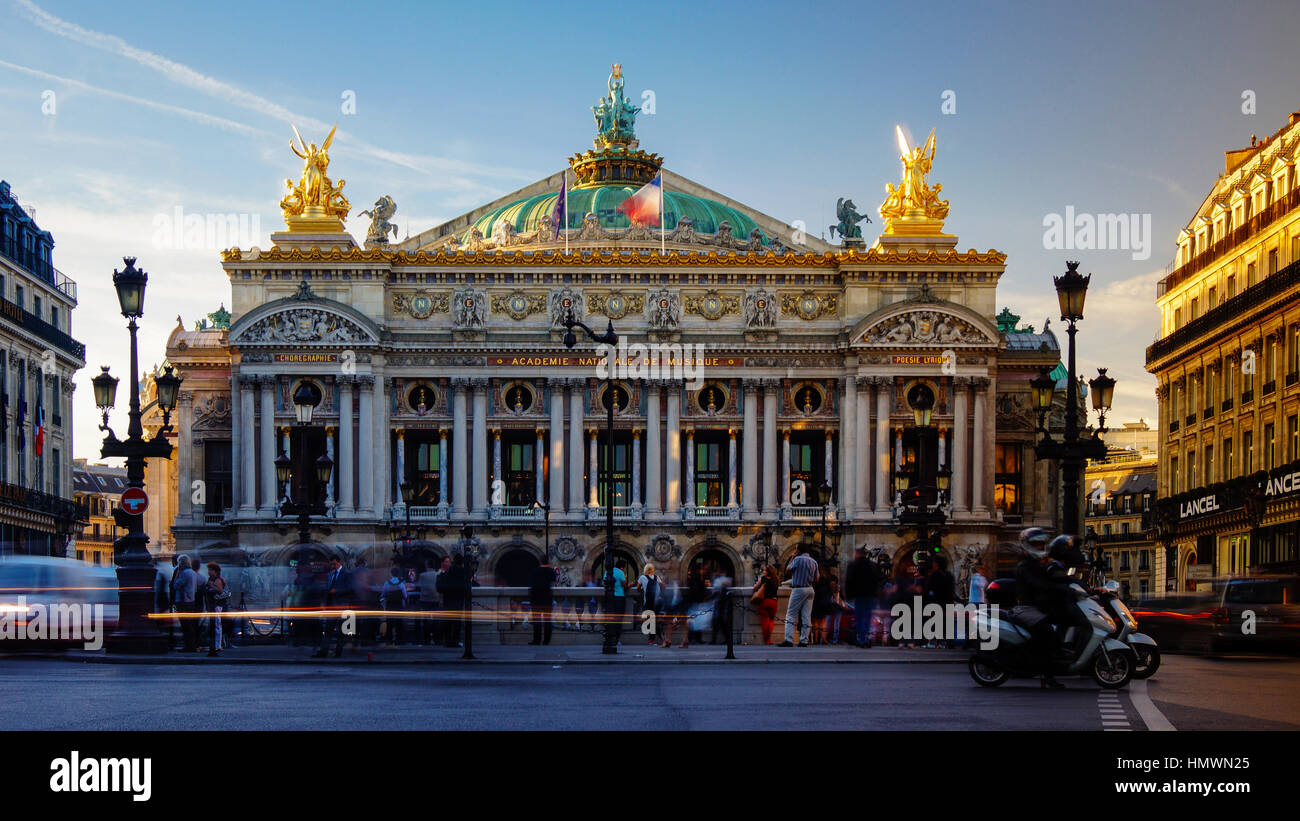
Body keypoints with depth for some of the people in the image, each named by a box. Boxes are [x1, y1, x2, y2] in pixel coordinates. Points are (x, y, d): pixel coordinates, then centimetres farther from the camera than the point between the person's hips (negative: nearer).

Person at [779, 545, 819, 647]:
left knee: (791, 615, -3)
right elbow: (816, 578, 12)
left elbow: (787, 571, 0)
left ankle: (789, 640, -12)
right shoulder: (814, 561, 9)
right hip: (810, 589, 6)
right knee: (806, 616, 6)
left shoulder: (798, 559, -9)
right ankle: (804, 640, 3)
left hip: (798, 589, -6)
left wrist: (791, 559, 8)